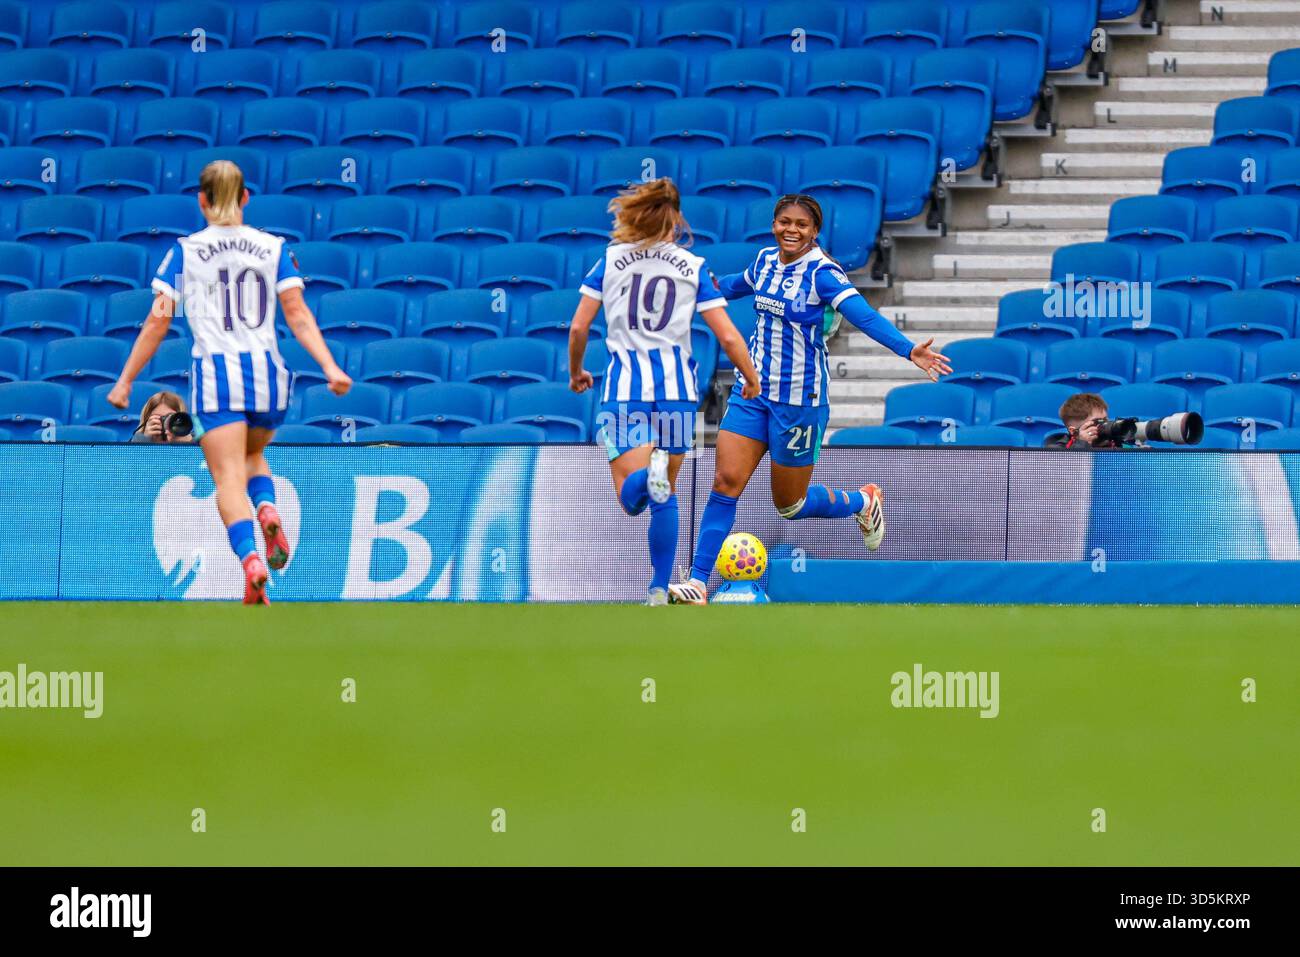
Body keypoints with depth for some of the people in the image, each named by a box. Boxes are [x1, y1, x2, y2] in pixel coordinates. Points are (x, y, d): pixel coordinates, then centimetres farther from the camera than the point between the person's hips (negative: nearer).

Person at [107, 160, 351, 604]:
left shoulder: (185, 251, 3)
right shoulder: (274, 248, 8)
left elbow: (158, 320, 0)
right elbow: (298, 315, 0)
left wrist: (125, 381, 5)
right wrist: (331, 368, -2)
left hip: (215, 372, -3)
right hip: (267, 371, 3)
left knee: (229, 479, -7)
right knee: (253, 454, 28)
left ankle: (250, 558, -32)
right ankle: (268, 510, -4)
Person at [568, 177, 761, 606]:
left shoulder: (610, 261, 6)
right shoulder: (694, 268, 4)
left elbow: (578, 327, 4)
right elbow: (728, 336, 1)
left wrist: (575, 373, 21)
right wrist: (753, 381, 16)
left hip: (625, 383, -1)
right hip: (676, 383, 1)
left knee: (630, 497, -7)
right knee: (665, 497, 15)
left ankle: (650, 473, -41)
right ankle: (659, 592, 13)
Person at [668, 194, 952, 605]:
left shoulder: (823, 273, -16)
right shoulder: (765, 260, 2)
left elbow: (866, 316, -29)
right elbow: (740, 284, 26)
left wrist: (909, 350, -44)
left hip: (799, 399, -5)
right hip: (752, 390, 5)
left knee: (790, 505, 7)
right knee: (726, 483, -7)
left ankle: (862, 501, 36)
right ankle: (697, 583, -4)